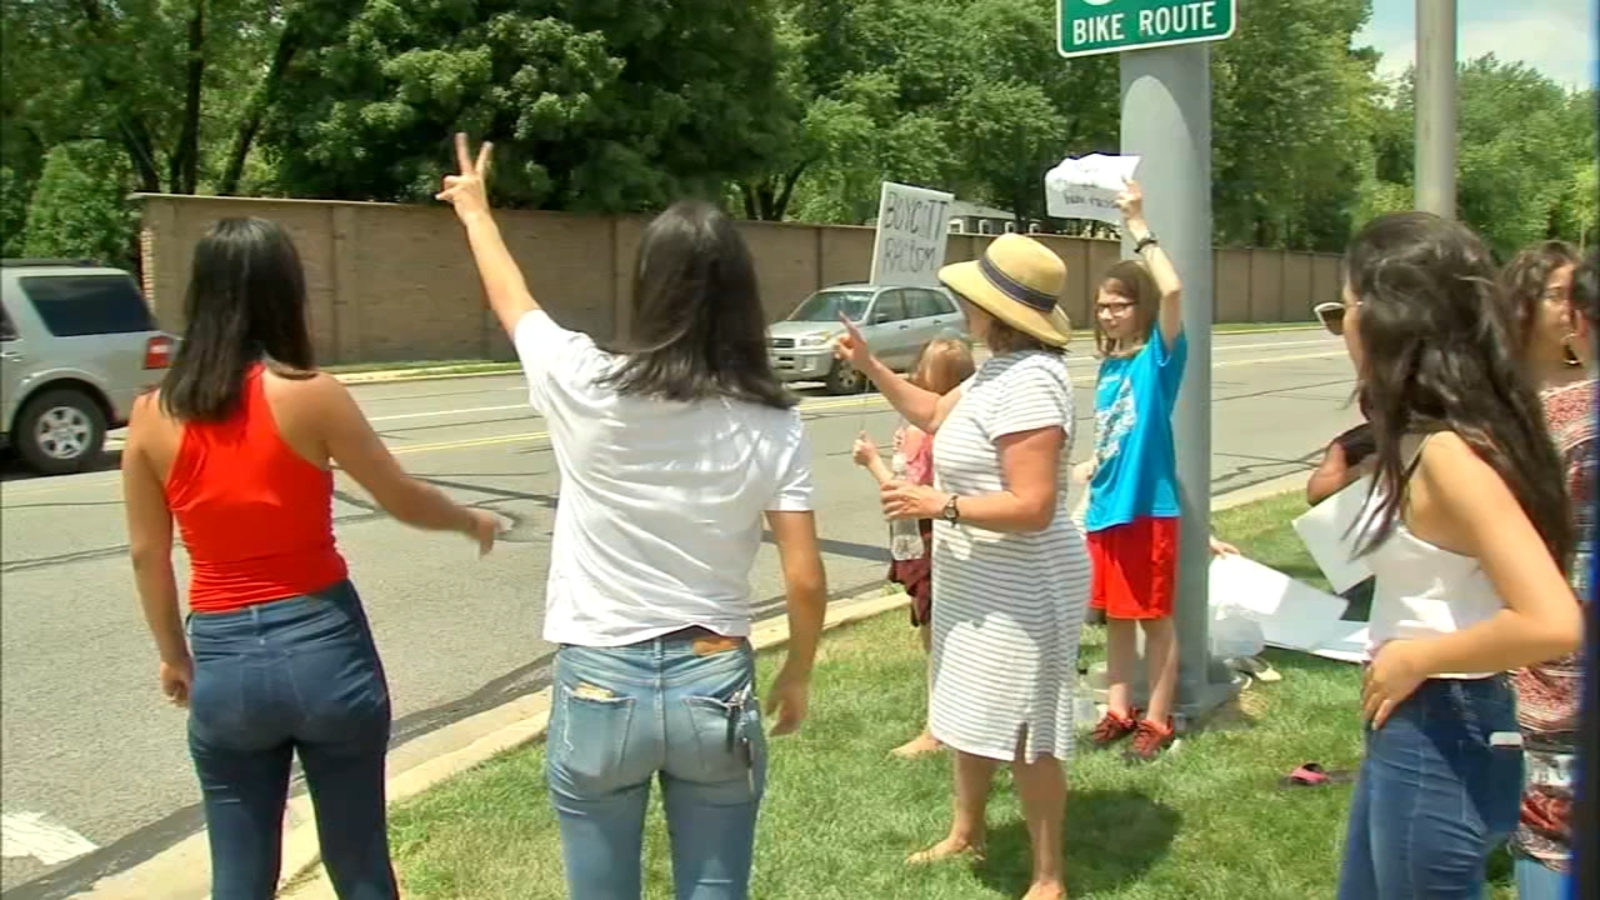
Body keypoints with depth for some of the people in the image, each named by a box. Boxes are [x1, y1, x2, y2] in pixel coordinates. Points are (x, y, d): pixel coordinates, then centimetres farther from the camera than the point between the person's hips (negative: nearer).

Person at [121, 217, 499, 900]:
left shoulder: (153, 415, -2)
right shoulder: (310, 395, -12)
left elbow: (147, 553, 5)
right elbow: (402, 499, -2)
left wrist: (173, 656, 19)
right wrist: (473, 522, 17)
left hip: (224, 662, 3)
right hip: (324, 647, -3)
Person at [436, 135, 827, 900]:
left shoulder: (588, 387, -11)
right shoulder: (772, 423, -8)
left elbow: (511, 302, 9)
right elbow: (805, 580, -7)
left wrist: (474, 210, 28)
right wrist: (798, 672, 12)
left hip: (599, 686, -1)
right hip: (716, 684, 1)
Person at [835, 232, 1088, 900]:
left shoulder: (1029, 383, -27)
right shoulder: (1000, 370, 6)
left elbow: (1033, 507, -32)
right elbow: (935, 414, 23)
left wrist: (938, 505, -26)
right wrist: (869, 367, 16)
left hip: (1020, 589, -11)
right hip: (978, 580, 11)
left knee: (1023, 734, 3)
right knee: (971, 713, 24)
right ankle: (965, 833, 44)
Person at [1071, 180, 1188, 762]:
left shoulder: (1158, 357, -10)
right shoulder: (1108, 367, 10)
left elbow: (1174, 290, -28)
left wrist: (1139, 228, -24)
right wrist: (1081, 473, 10)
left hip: (1148, 506, -7)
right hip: (1106, 507, 7)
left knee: (1154, 618, 5)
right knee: (1116, 616, 15)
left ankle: (1158, 721, 17)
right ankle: (1118, 711, 27)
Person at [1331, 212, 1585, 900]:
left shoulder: (1450, 452, -24)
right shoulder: (1430, 439, 4)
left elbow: (1553, 624, -30)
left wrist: (1417, 659, -19)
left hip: (1442, 745, -9)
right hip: (1408, 732, 9)